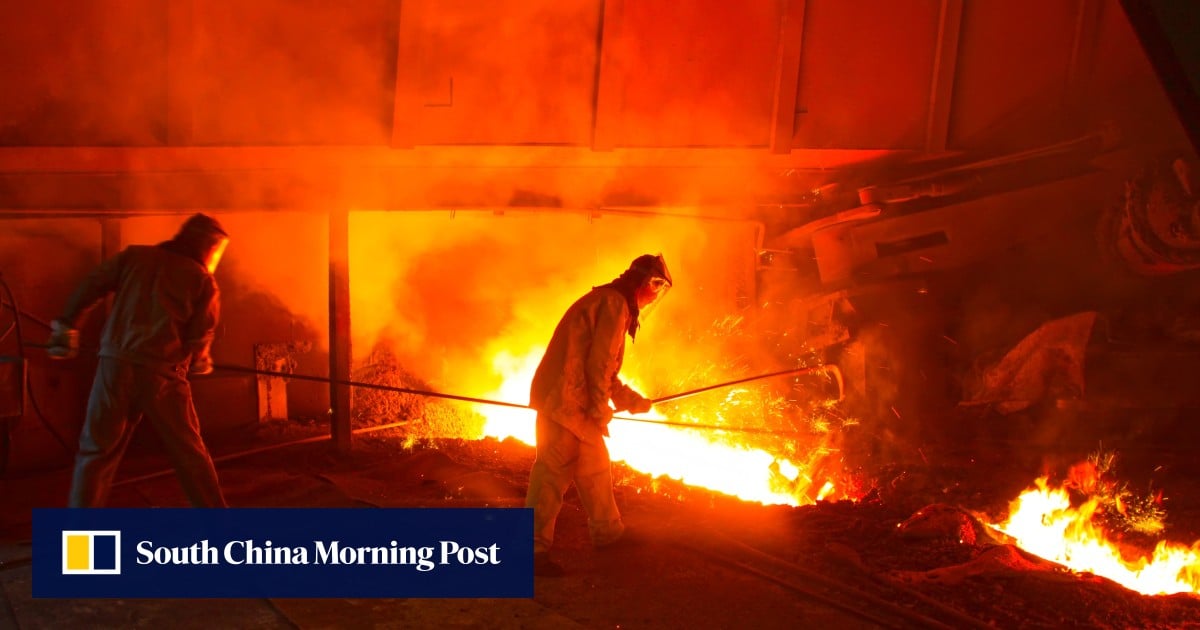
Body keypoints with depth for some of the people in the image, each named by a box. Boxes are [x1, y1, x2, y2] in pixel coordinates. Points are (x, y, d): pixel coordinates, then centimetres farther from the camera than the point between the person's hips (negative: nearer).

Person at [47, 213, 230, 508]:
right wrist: (198, 363, 21)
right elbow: (199, 336, 1)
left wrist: (66, 327, 20)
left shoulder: (134, 256, 13)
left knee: (96, 451, 14)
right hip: (161, 373, -2)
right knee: (190, 453, 11)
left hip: (116, 364, 2)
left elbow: (89, 287, 9)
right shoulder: (204, 281, 6)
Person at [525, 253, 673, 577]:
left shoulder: (605, 301, 23)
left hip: (574, 404, 10)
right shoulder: (614, 303, -10)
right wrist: (600, 408, -11)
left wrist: (630, 398, 28)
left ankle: (607, 531, 34)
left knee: (595, 466, 20)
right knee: (553, 474, -8)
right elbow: (599, 362, -17)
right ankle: (534, 550, -5)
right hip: (567, 401, -10)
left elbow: (603, 367, 28)